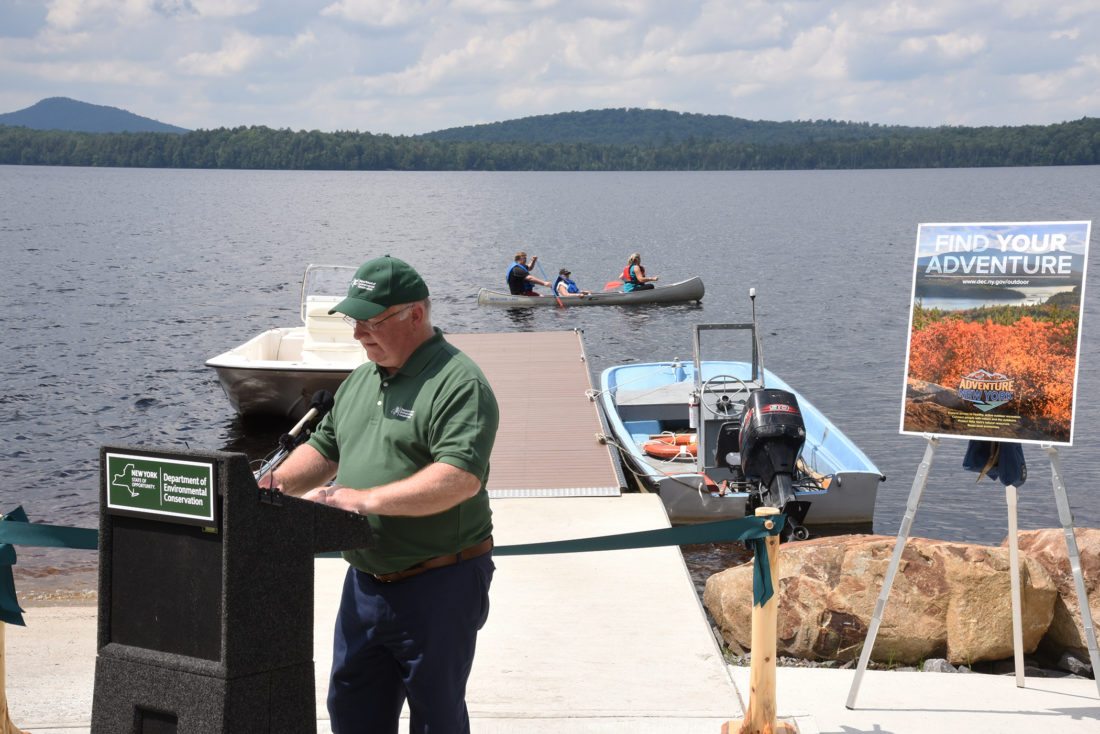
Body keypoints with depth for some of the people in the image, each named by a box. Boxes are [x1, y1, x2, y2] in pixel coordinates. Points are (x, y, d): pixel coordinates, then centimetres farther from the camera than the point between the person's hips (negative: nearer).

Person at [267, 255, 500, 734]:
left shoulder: (458, 384, -16)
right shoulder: (360, 382, 13)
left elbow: (461, 477, -27)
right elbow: (324, 448, 22)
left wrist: (366, 499, -29)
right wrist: (279, 483, 2)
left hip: (437, 586, -8)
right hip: (365, 582, 8)